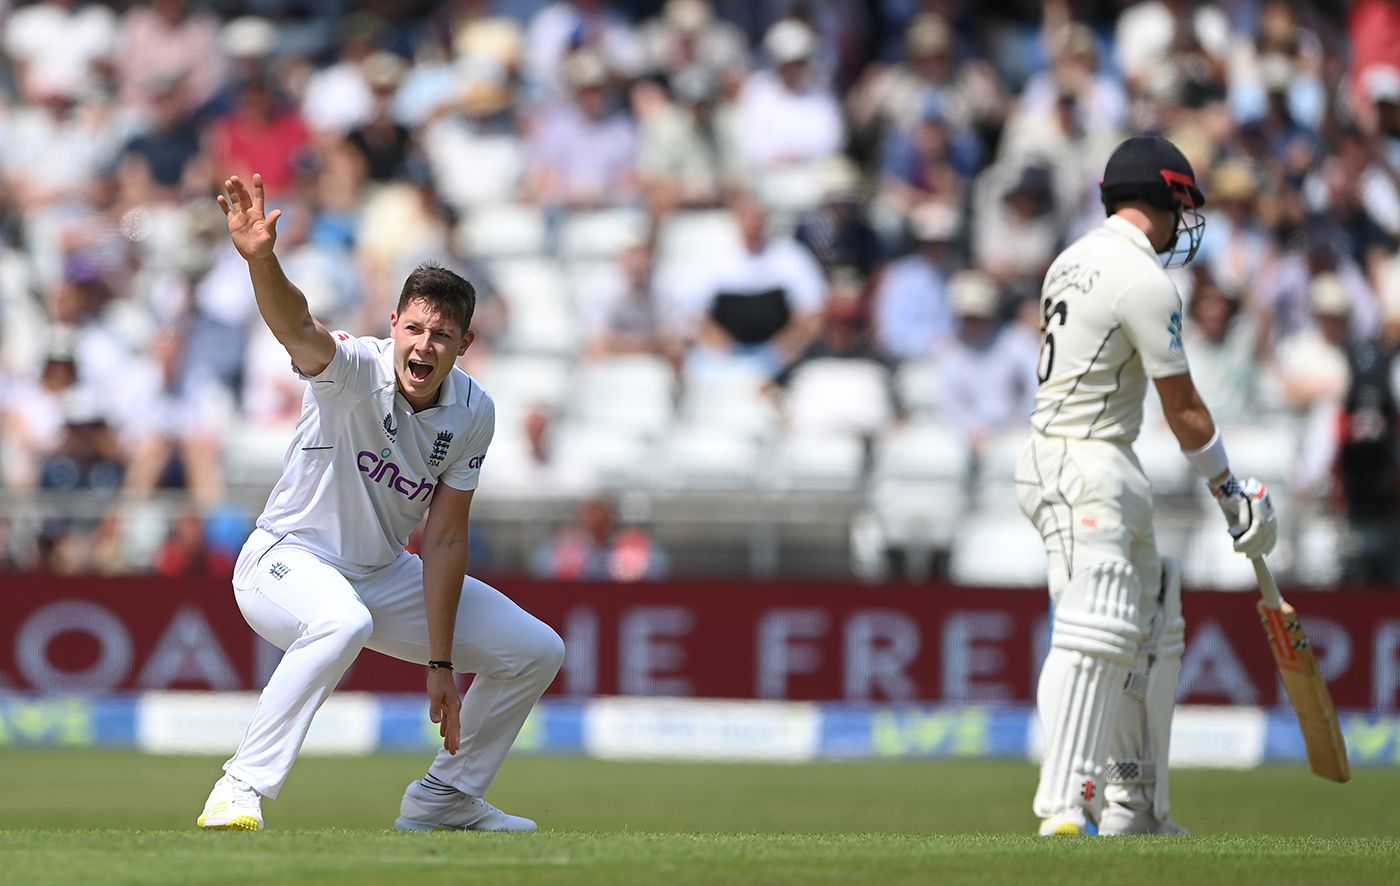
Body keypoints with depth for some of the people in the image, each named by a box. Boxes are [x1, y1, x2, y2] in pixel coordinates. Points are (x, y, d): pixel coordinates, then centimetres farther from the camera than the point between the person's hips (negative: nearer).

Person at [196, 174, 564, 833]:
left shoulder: (473, 414, -8)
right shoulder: (354, 370, -23)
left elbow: (444, 540, -6)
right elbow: (298, 328, -46)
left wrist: (440, 664, -10)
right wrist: (260, 259, -68)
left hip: (383, 574, 7)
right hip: (289, 559, -7)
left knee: (536, 651, 4)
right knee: (343, 622, -42)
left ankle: (446, 797, 22)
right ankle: (242, 790, -34)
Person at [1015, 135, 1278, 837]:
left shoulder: (1074, 260, 15)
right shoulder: (1144, 280, -14)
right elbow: (1183, 409, -10)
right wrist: (1230, 489, 1)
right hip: (1084, 469, -10)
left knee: (1150, 632, 14)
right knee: (1095, 631, -17)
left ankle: (1133, 807, 16)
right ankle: (1065, 808, -25)